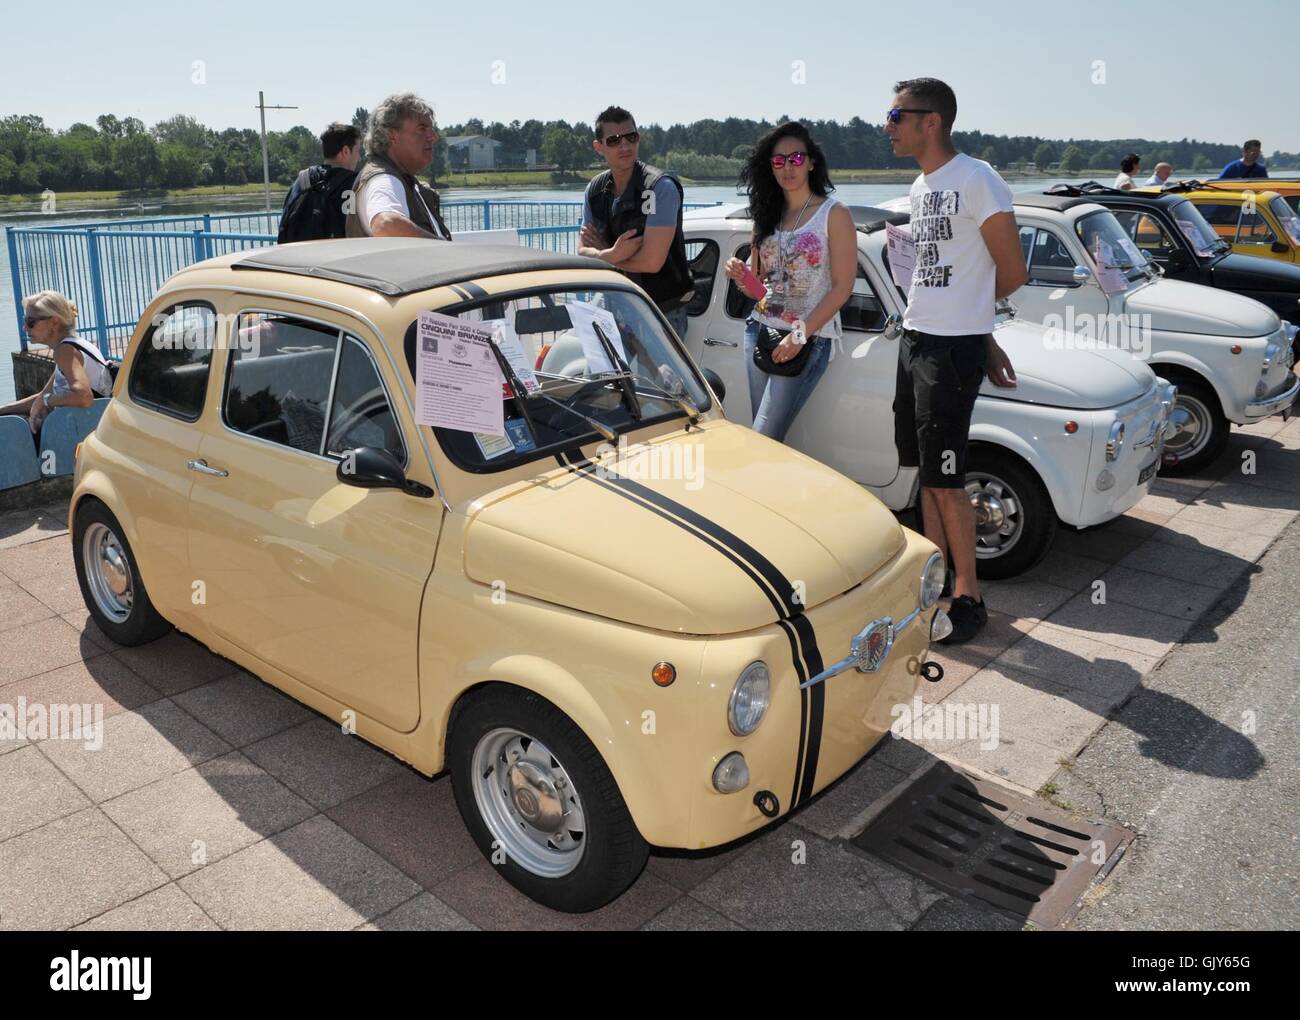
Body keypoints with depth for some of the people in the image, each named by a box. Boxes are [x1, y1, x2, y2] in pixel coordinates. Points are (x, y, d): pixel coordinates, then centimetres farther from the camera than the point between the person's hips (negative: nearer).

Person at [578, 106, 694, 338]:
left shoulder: (661, 186, -16)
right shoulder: (596, 189, 4)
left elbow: (651, 261, -24)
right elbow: (583, 252, 1)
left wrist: (602, 253, -8)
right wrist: (613, 253, -21)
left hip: (664, 313, -6)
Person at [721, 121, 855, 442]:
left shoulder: (834, 214, -2)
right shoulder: (766, 217, 14)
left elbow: (842, 288, -8)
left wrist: (800, 334, -16)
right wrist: (740, 277, -6)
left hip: (810, 339, -5)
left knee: (763, 439, -12)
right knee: (763, 436, 6)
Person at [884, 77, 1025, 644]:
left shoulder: (977, 181, -11)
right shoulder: (920, 188, 15)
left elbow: (1012, 273, -9)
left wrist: (966, 312, 8)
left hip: (952, 347, -8)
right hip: (914, 339, 8)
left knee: (944, 479, -5)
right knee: (926, 472, 13)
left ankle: (967, 597, 8)